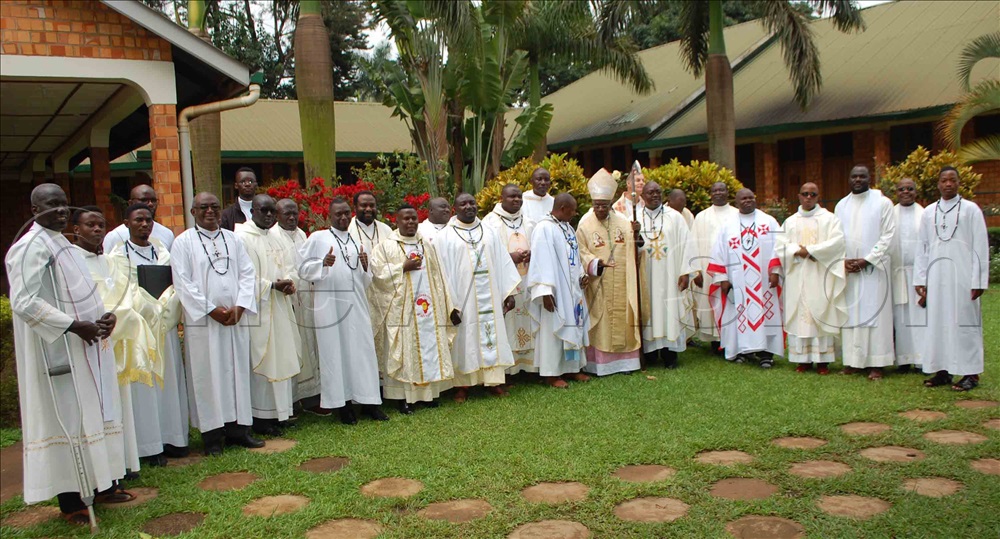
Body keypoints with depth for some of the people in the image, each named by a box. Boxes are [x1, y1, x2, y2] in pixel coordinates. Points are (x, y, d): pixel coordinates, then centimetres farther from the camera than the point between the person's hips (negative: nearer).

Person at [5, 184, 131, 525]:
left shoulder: (60, 242, 15)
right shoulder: (30, 247, -14)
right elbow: (23, 302, -22)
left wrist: (104, 315, 4)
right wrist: (74, 325, -23)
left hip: (85, 347, 9)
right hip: (59, 351, -9)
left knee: (91, 414, 14)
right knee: (66, 418, -2)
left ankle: (101, 484, 25)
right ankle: (69, 501, 8)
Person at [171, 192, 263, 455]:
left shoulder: (233, 240, 13)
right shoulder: (183, 242, 0)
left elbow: (247, 274, 7)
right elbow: (183, 282, -7)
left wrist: (239, 306, -7)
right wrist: (211, 310, -13)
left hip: (235, 319, 4)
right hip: (202, 321, -4)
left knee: (238, 372, 6)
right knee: (207, 376, -1)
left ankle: (238, 428, 14)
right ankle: (212, 435, 6)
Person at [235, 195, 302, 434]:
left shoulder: (274, 236, 16)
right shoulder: (241, 237, -11)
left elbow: (285, 266, 20)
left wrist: (288, 280, -1)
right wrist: (273, 285, -16)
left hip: (279, 308, 8)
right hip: (257, 309, -8)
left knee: (280, 359, 11)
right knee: (260, 362, -4)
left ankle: (278, 411, 20)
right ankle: (261, 417, 3)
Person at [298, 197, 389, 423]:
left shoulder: (357, 243, 19)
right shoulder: (317, 238, 6)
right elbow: (303, 269, 1)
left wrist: (366, 267, -2)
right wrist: (323, 264, -17)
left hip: (356, 304, 4)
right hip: (330, 305, -4)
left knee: (363, 350, 2)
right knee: (335, 352, -1)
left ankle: (368, 400, 9)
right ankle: (342, 403, 7)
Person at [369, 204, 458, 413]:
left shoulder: (427, 245, 14)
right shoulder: (386, 246, 0)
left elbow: (437, 277, 15)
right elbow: (378, 272, -11)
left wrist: (448, 307, 12)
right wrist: (404, 267, -15)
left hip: (428, 307, 5)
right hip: (401, 308, -5)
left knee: (430, 349, 5)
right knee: (403, 352, -3)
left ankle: (429, 392, 14)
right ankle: (403, 397, 2)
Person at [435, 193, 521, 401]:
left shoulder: (489, 233, 12)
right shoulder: (445, 237, -1)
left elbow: (503, 263, 10)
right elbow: (442, 271, -6)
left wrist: (509, 292, 3)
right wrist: (448, 302, -12)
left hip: (490, 296, 4)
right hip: (462, 297, -4)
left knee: (493, 334, 5)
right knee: (465, 338, 1)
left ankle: (493, 380, 15)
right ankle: (462, 385, 10)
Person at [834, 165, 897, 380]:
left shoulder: (882, 203, 0)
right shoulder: (841, 205, 12)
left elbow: (887, 235, -5)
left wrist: (867, 260, -13)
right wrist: (843, 259, -5)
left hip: (873, 267, -4)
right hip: (848, 268, 4)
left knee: (874, 312, -4)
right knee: (850, 313, 4)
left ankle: (876, 364, -2)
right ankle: (853, 361, 8)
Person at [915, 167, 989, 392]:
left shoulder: (971, 210, 2)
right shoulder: (929, 212, 11)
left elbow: (980, 246, -2)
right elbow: (922, 247, 11)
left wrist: (978, 280, -8)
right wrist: (920, 279, 5)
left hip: (962, 276, -3)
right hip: (936, 277, 3)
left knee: (964, 322, -1)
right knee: (938, 322, 4)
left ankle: (970, 373, 4)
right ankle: (942, 370, 10)